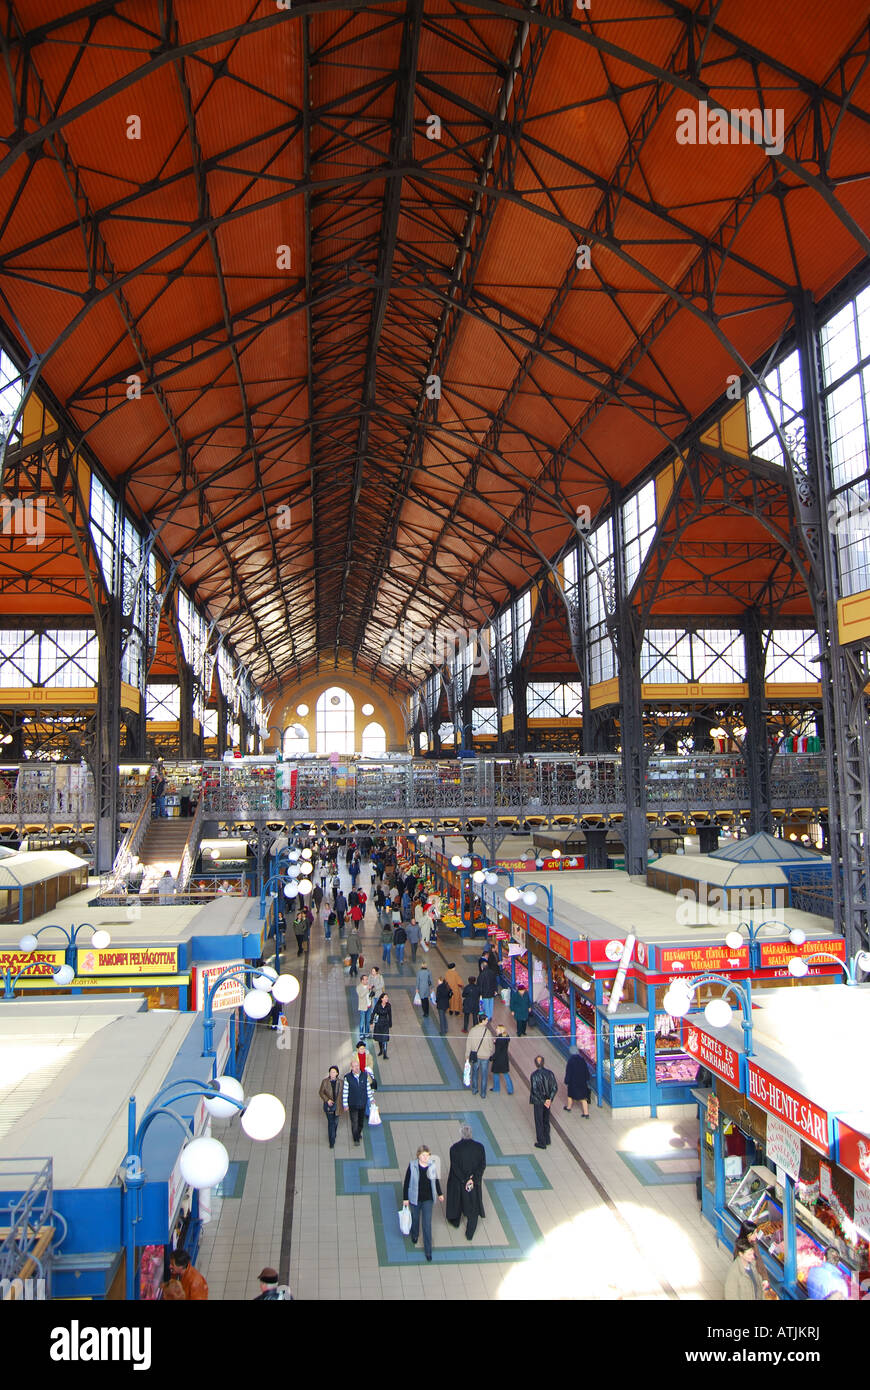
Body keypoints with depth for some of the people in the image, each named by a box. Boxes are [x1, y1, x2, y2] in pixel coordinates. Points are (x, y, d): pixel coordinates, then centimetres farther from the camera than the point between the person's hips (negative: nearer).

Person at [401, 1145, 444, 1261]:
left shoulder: (432, 1165, -15)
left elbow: (436, 1180, 2)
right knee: (415, 1218, 25)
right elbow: (406, 1183, -10)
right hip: (415, 1199, 0)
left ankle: (428, 1250, 18)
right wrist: (405, 1198, -5)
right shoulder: (412, 1166, -21)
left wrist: (439, 1194, 14)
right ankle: (414, 1235, 55)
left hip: (428, 1199, 0)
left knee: (427, 1224, 2)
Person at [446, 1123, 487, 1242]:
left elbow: (455, 1167, -20)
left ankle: (455, 1222, 49)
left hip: (458, 1183, -1)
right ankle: (470, 1234, 25)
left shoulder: (454, 1148, -20)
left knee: (456, 1200, 25)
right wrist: (472, 1179, -14)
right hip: (475, 1184, 1)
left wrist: (465, 1181, -15)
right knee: (473, 1206, 19)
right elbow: (482, 1165, -14)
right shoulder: (480, 1147, -14)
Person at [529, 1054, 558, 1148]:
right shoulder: (549, 1073, -5)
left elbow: (535, 1090, -22)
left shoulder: (534, 1075, -19)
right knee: (546, 1120, 22)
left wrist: (543, 1101, -14)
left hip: (538, 1102, -5)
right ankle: (547, 1139, 32)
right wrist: (549, 1099, -7)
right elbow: (555, 1087, -5)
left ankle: (541, 1143, 17)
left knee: (539, 1122, 10)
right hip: (548, 1100, 5)